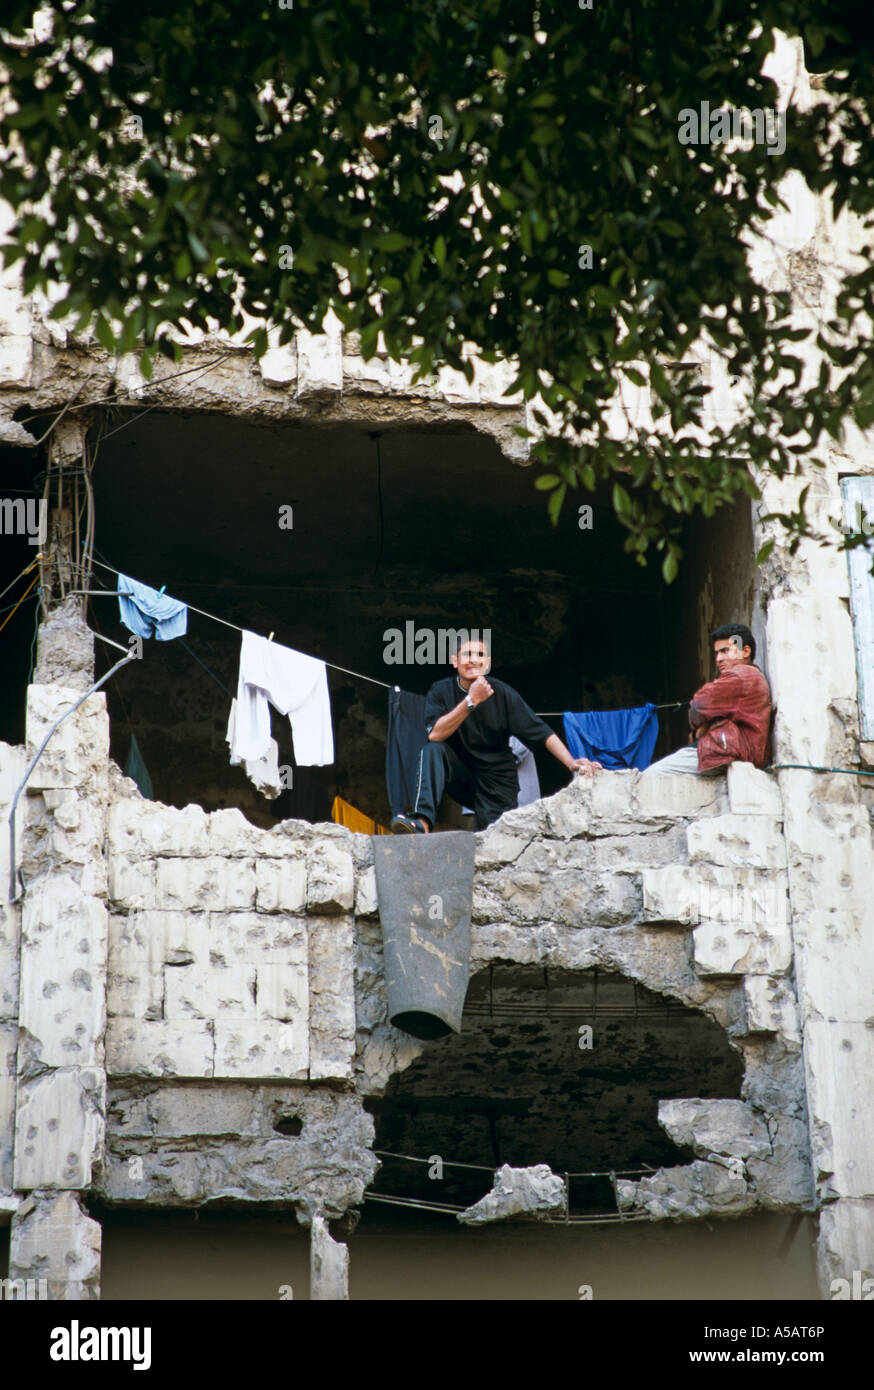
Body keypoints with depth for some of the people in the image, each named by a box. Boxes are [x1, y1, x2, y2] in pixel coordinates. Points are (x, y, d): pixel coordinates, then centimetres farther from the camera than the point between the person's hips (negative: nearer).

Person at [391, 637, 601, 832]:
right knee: (432, 750, -29)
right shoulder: (441, 691, -6)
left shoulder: (502, 694, -6)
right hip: (460, 775, -1)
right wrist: (471, 701, -28)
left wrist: (571, 762, -21)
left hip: (497, 785, 1)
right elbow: (435, 735, -22)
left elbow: (540, 732, -7)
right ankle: (422, 822, -39)